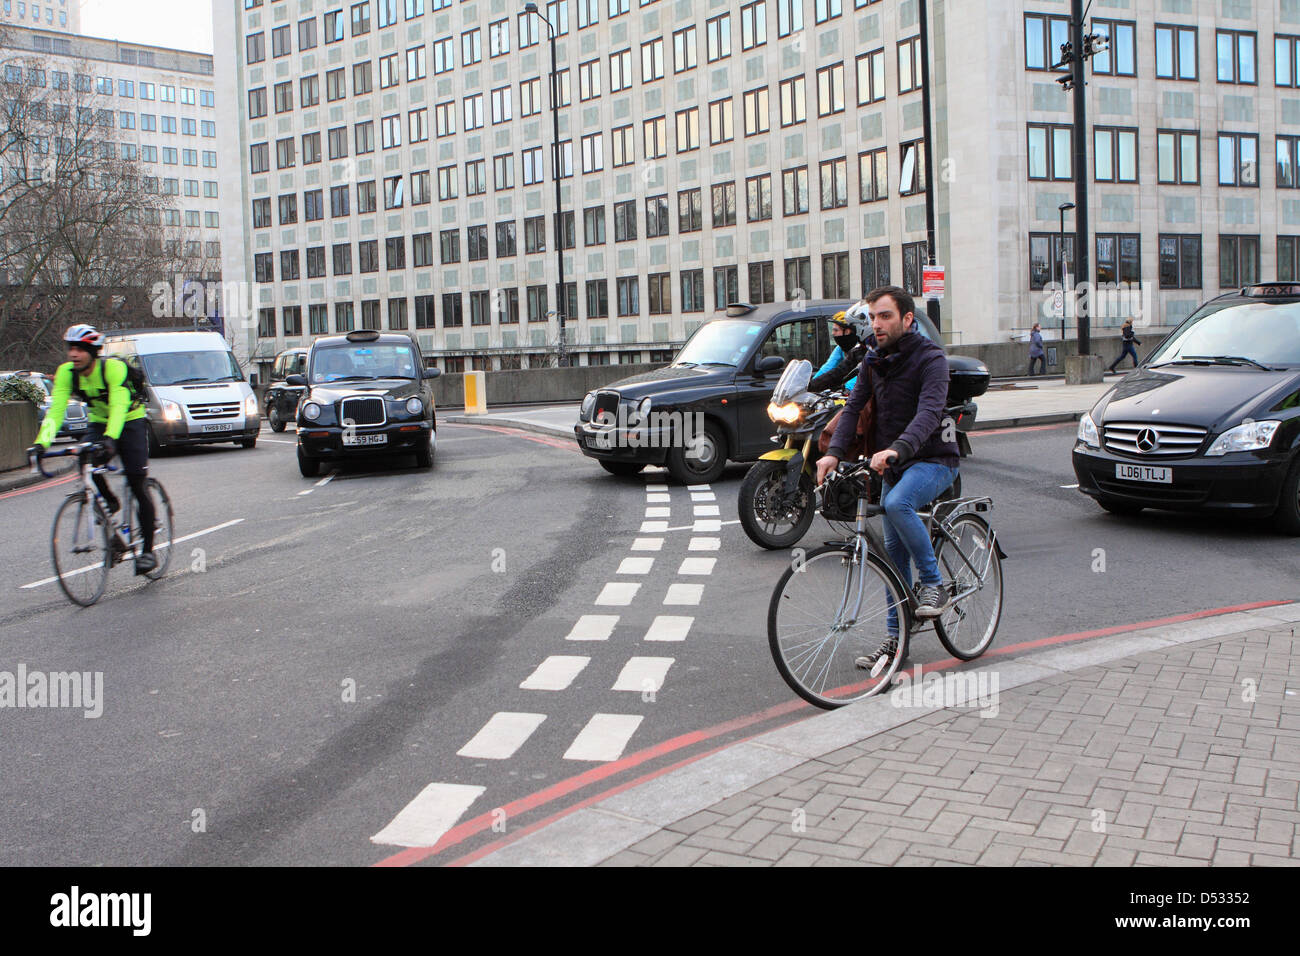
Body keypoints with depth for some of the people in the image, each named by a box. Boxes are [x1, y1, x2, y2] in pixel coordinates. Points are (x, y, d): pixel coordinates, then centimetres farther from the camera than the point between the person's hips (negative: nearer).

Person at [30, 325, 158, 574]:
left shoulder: (114, 367, -29)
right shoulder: (66, 372, -15)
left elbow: (119, 406, -40)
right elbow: (55, 410, -23)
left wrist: (110, 438, -55)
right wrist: (42, 442, -37)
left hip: (130, 421, -4)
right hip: (99, 422, 4)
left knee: (138, 485, -10)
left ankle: (147, 551, -3)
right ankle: (111, 502, 3)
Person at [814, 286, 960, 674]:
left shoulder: (930, 358, -15)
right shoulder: (873, 362, 7)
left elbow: (928, 412, -30)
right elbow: (854, 407, -1)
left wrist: (896, 449, -46)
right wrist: (834, 453, -18)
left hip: (934, 459, -7)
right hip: (894, 465, 7)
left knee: (897, 504, -35)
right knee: (894, 551, 7)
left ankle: (934, 584, -16)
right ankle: (896, 639, 16)